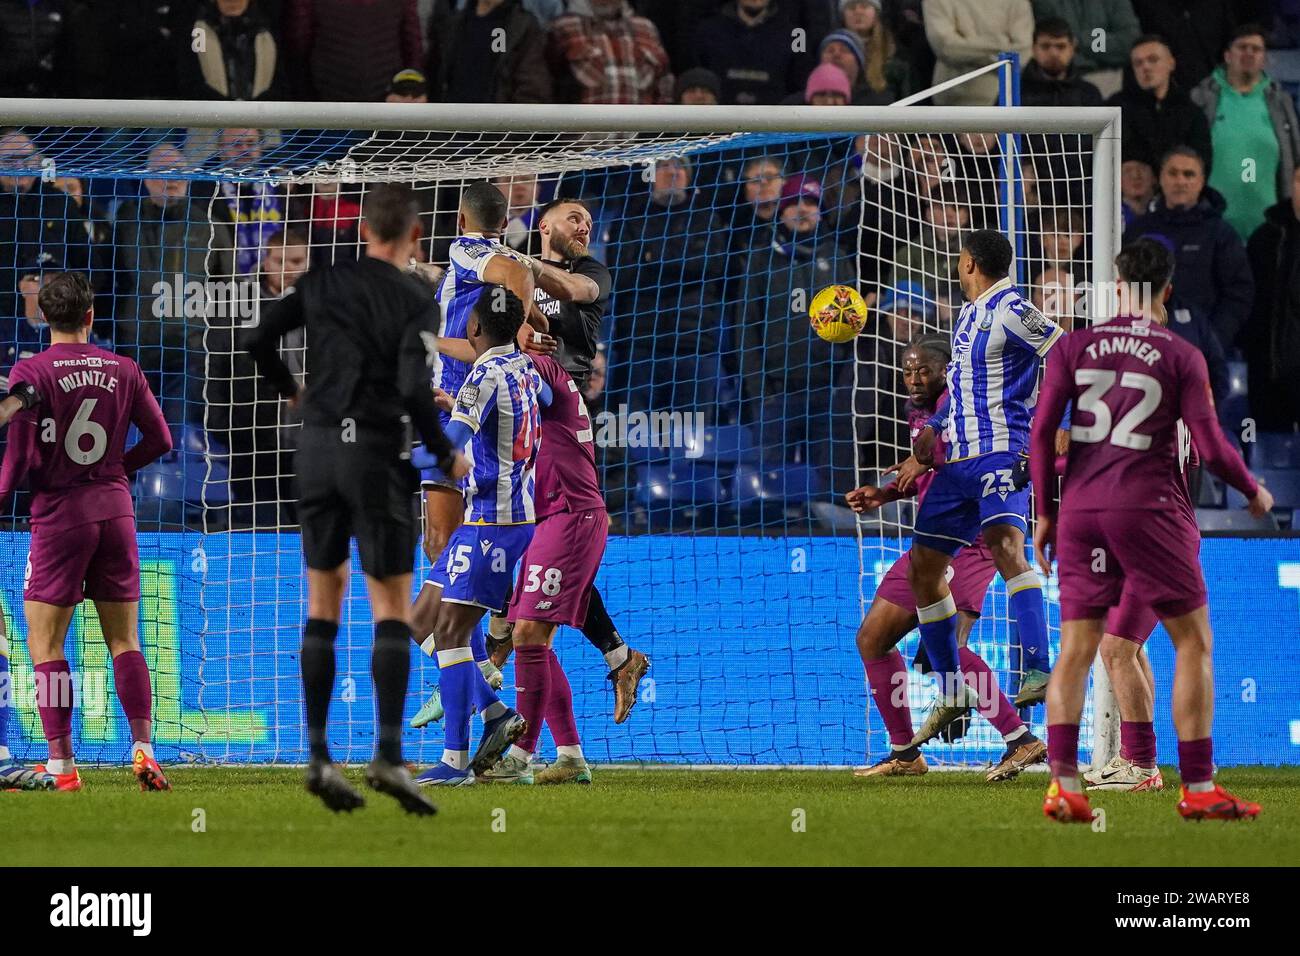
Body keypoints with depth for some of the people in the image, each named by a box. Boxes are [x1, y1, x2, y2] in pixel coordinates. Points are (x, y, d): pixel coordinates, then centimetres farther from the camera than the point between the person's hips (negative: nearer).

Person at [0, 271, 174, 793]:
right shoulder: (122, 370, 4)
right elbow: (159, 439, 8)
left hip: (59, 512, -4)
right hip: (115, 509, 4)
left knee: (45, 643, 1)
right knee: (124, 640, 9)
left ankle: (61, 763, -5)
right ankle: (143, 748, -2)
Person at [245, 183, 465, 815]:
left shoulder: (323, 283, 5)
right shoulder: (415, 301, -7)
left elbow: (258, 341, 2)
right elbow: (413, 390, -17)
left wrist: (290, 391, 22)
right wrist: (446, 456, -2)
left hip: (317, 447, 4)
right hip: (377, 453, -4)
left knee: (323, 603, 9)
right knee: (391, 608, -1)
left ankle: (318, 757, 5)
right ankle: (388, 755, -12)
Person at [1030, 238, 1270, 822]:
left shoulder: (1075, 347, 6)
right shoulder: (1181, 356, -2)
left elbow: (1041, 432, 1)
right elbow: (1211, 448, -6)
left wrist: (1045, 512, 10)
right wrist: (1254, 492, 12)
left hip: (1080, 510, 3)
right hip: (1149, 508, -3)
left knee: (1075, 651, 6)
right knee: (1193, 643, 6)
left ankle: (1064, 785, -6)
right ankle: (1198, 790, 2)